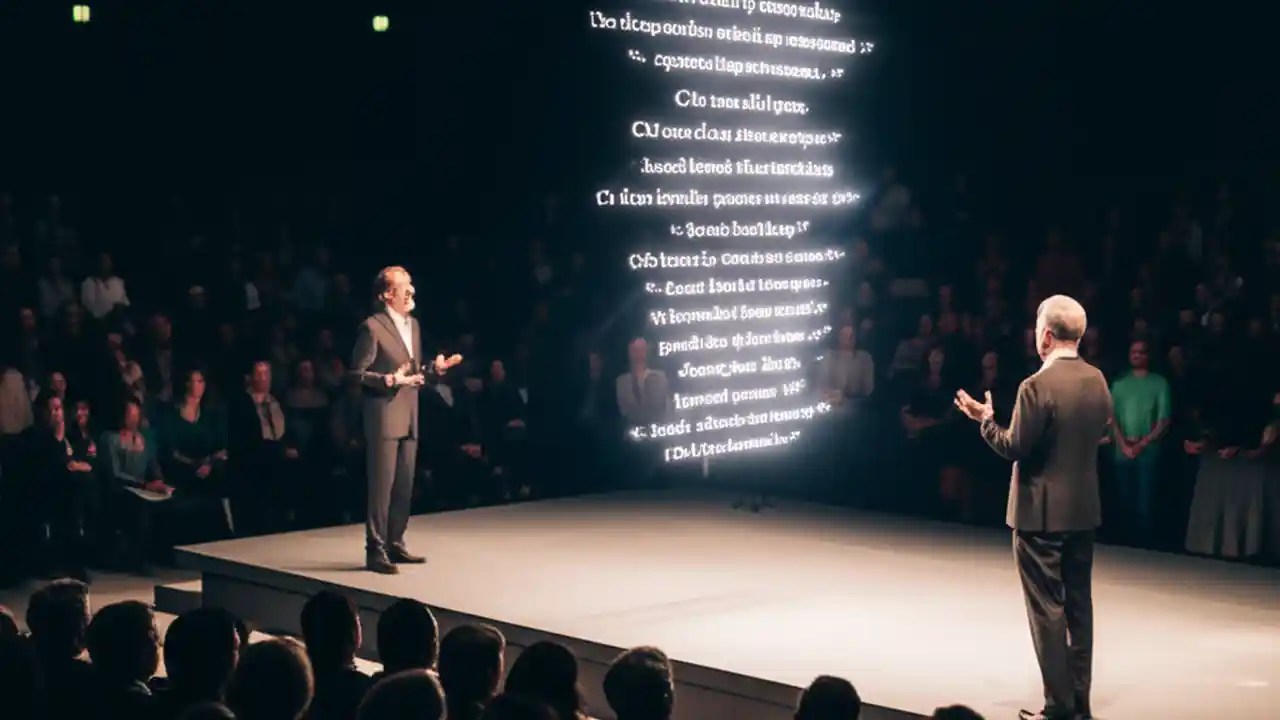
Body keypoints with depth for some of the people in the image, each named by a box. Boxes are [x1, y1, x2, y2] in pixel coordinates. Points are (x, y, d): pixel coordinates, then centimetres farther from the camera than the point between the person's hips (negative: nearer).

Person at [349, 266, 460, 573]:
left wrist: (435, 368, 2)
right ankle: (376, 551, 0)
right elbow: (357, 374, -12)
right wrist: (390, 380, -22)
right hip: (384, 418, -8)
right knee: (381, 487, -6)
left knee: (404, 487, 12)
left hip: (409, 417, 8)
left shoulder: (413, 324, 14)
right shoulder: (372, 327, -12)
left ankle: (395, 545, 22)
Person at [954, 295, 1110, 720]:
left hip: (1042, 512, -7)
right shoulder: (1097, 381, 2)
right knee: (1079, 604, 13)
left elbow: (1015, 448, -16)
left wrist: (986, 420, -1)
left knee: (1047, 608, 0)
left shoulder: (1037, 387, -19)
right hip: (1084, 509, 7)